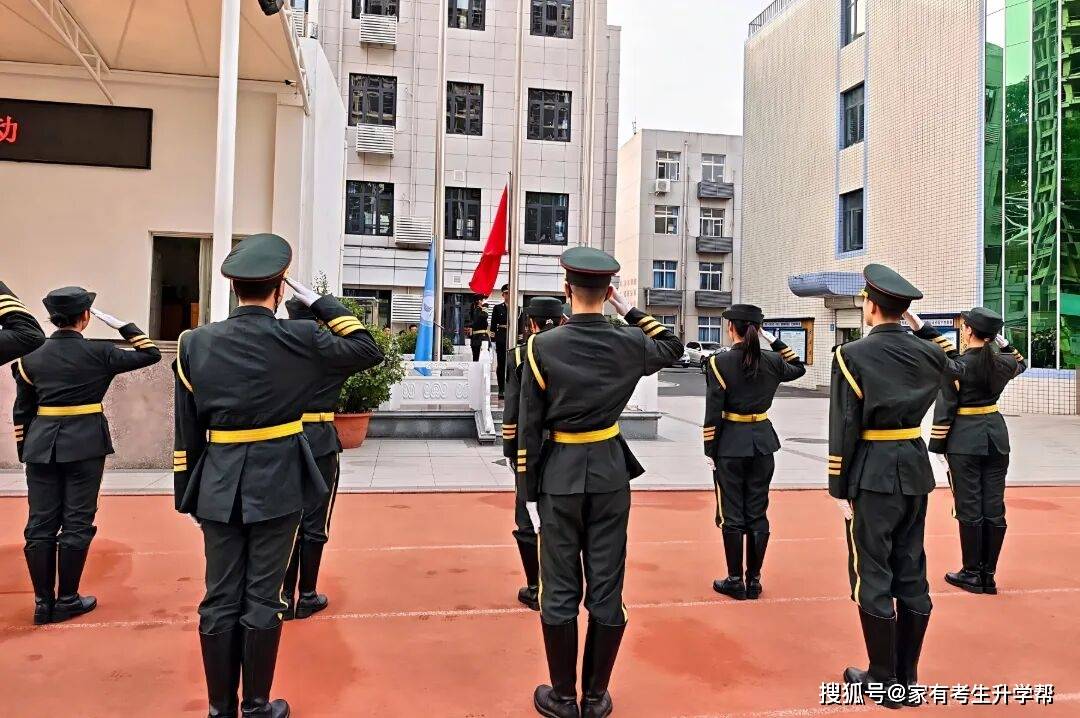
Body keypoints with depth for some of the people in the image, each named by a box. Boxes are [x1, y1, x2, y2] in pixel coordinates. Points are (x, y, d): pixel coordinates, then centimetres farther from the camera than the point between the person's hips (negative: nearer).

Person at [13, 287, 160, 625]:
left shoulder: (31, 357, 4)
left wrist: (25, 451, 17)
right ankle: (66, 600, 12)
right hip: (85, 445, -3)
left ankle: (43, 602, 15)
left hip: (41, 445, 4)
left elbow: (22, 411, 8)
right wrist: (123, 325, 4)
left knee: (40, 523, 9)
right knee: (77, 523, 5)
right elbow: (150, 354, 3)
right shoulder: (99, 353, -6)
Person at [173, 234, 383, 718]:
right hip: (276, 485, -3)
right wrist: (319, 302, 1)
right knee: (263, 599, 7)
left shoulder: (195, 342, -1)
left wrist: (187, 494, 11)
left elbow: (187, 430, 3)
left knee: (220, 600, 11)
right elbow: (368, 351, 0)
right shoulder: (298, 338, -11)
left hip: (218, 487, 3)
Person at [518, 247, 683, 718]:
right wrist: (630, 311, 13)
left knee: (560, 590, 10)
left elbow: (529, 425, -7)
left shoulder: (542, 347, -10)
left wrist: (529, 487, 2)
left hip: (560, 473, -1)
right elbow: (673, 347, 19)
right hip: (610, 471, 2)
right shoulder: (629, 344, -5)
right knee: (607, 588, 11)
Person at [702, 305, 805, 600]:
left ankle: (735, 581, 13)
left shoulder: (719, 362, -11)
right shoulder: (772, 362, 0)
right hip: (763, 442, 4)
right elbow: (799, 368, 23)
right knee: (757, 514, 11)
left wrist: (710, 451, -5)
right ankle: (754, 580, 19)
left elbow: (713, 412, -13)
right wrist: (774, 341, 15)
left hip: (730, 444, -4)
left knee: (732, 515, 5)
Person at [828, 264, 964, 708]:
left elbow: (845, 427, -14)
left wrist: (839, 488, -7)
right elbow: (956, 370, 29)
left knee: (872, 577, 4)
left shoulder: (853, 354, -12)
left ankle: (884, 682, 13)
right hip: (915, 468, 6)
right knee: (912, 574, 13)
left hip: (873, 473, -6)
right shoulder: (925, 352, 4)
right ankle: (907, 678, 24)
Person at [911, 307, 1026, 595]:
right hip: (996, 436, 5)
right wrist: (1002, 341, 20)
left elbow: (945, 408, -13)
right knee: (994, 507, 9)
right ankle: (988, 574, 17)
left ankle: (973, 574, 11)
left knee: (969, 508, 3)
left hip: (965, 439, -5)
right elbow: (1020, 363, 28)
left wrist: (937, 446, -7)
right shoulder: (1002, 363, 2)